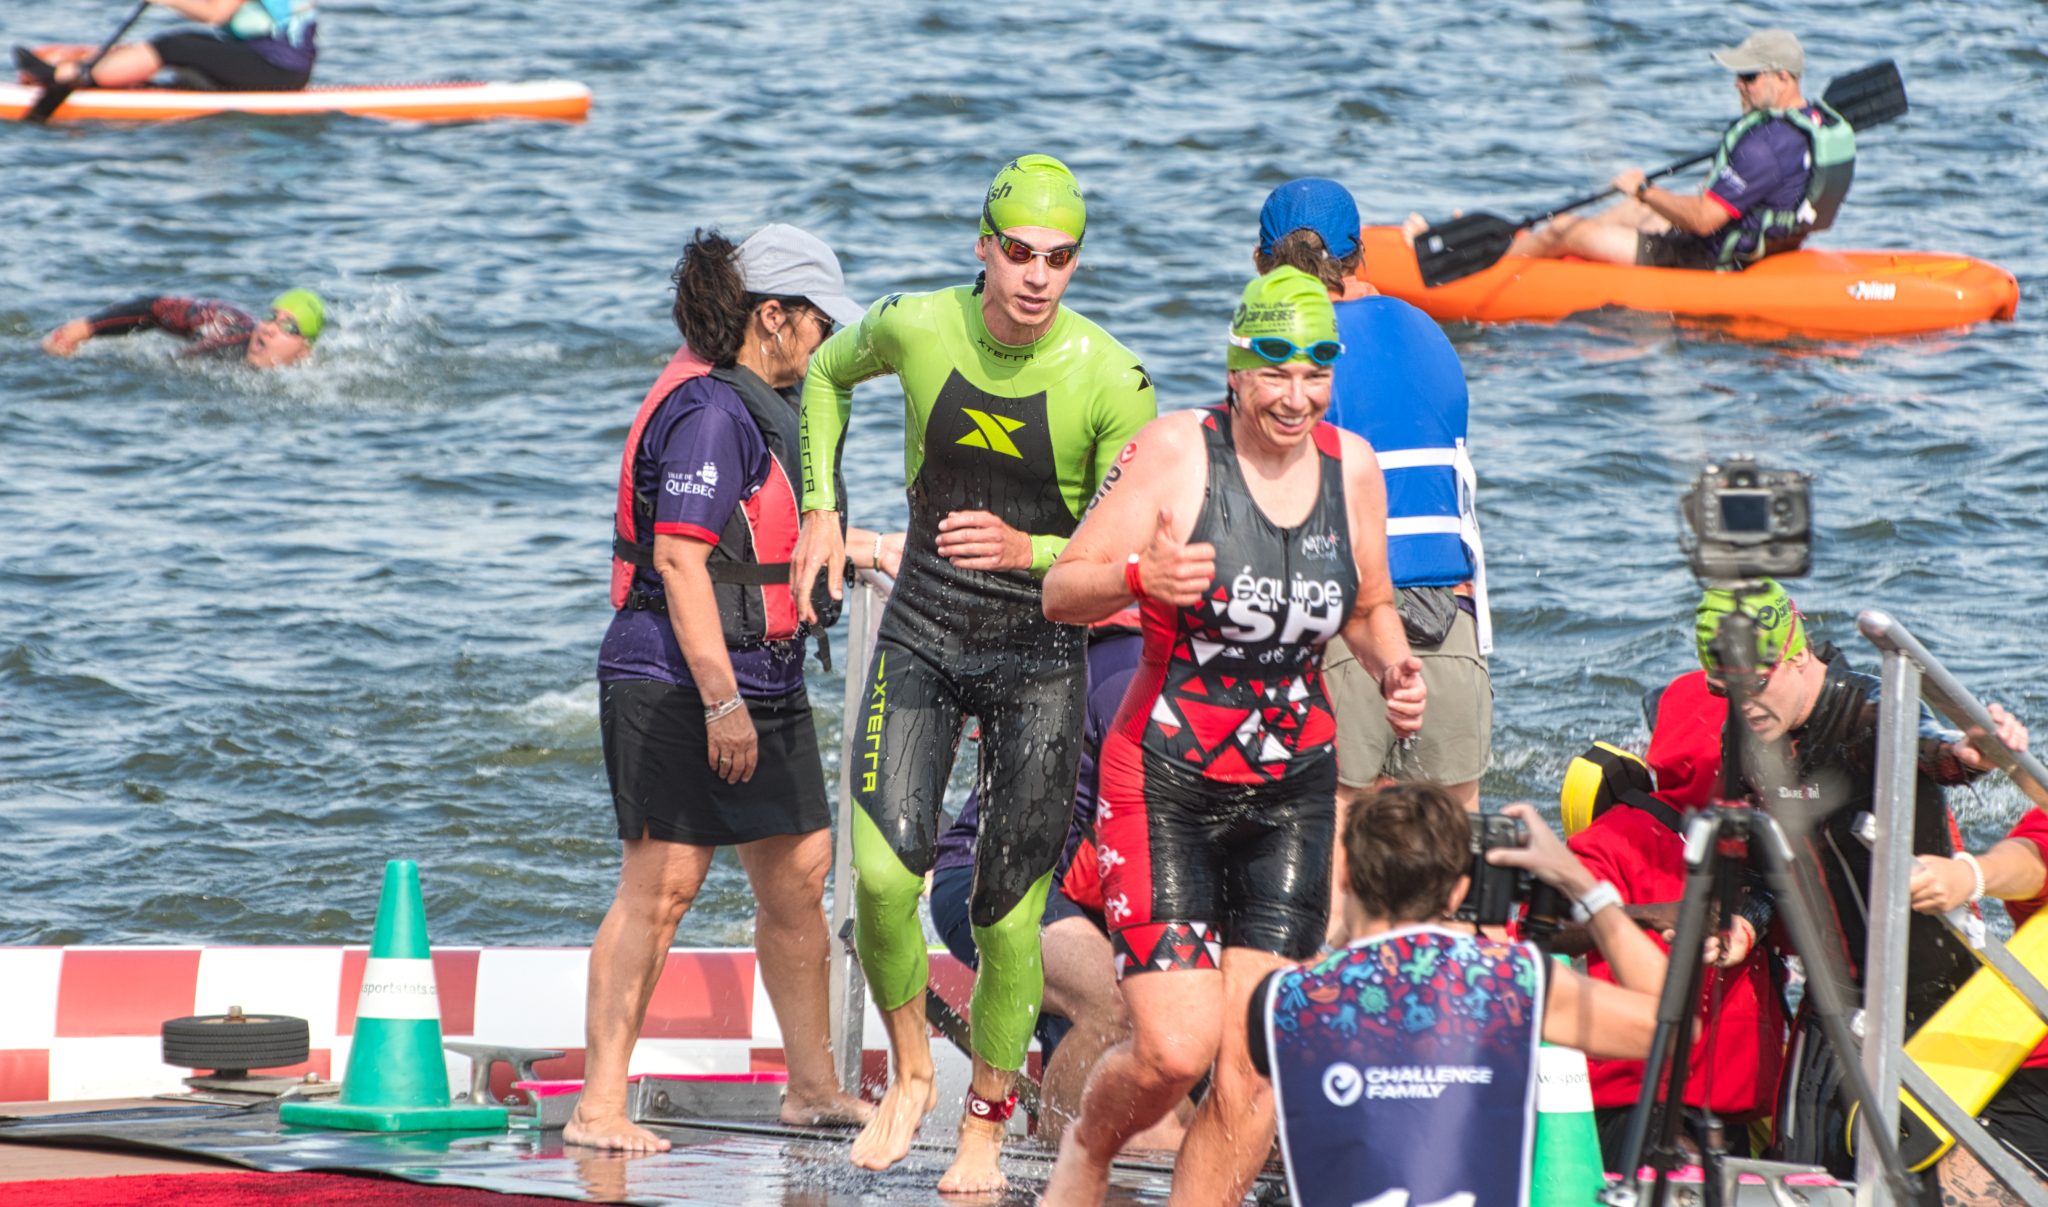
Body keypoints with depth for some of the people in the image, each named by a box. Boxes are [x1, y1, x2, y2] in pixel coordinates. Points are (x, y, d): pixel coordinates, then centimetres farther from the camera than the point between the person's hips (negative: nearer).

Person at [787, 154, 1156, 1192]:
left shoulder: (1111, 381, -17)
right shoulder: (914, 327, -8)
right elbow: (828, 373, 16)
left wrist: (1027, 552, -29)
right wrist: (822, 509, 10)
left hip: (1043, 648, -2)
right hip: (923, 630, 2)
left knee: (1008, 909, -1)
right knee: (882, 868, -15)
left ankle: (986, 1123, 17)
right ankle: (910, 1075, 9)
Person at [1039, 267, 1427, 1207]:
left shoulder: (1350, 466, 4)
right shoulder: (1176, 451, -10)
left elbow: (1369, 611, 20)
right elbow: (1061, 592, -9)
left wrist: (1395, 670, -2)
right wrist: (1141, 577, -30)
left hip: (1293, 791, 4)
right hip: (1166, 784, -4)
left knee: (1256, 1065, -4)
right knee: (1175, 1049, -11)